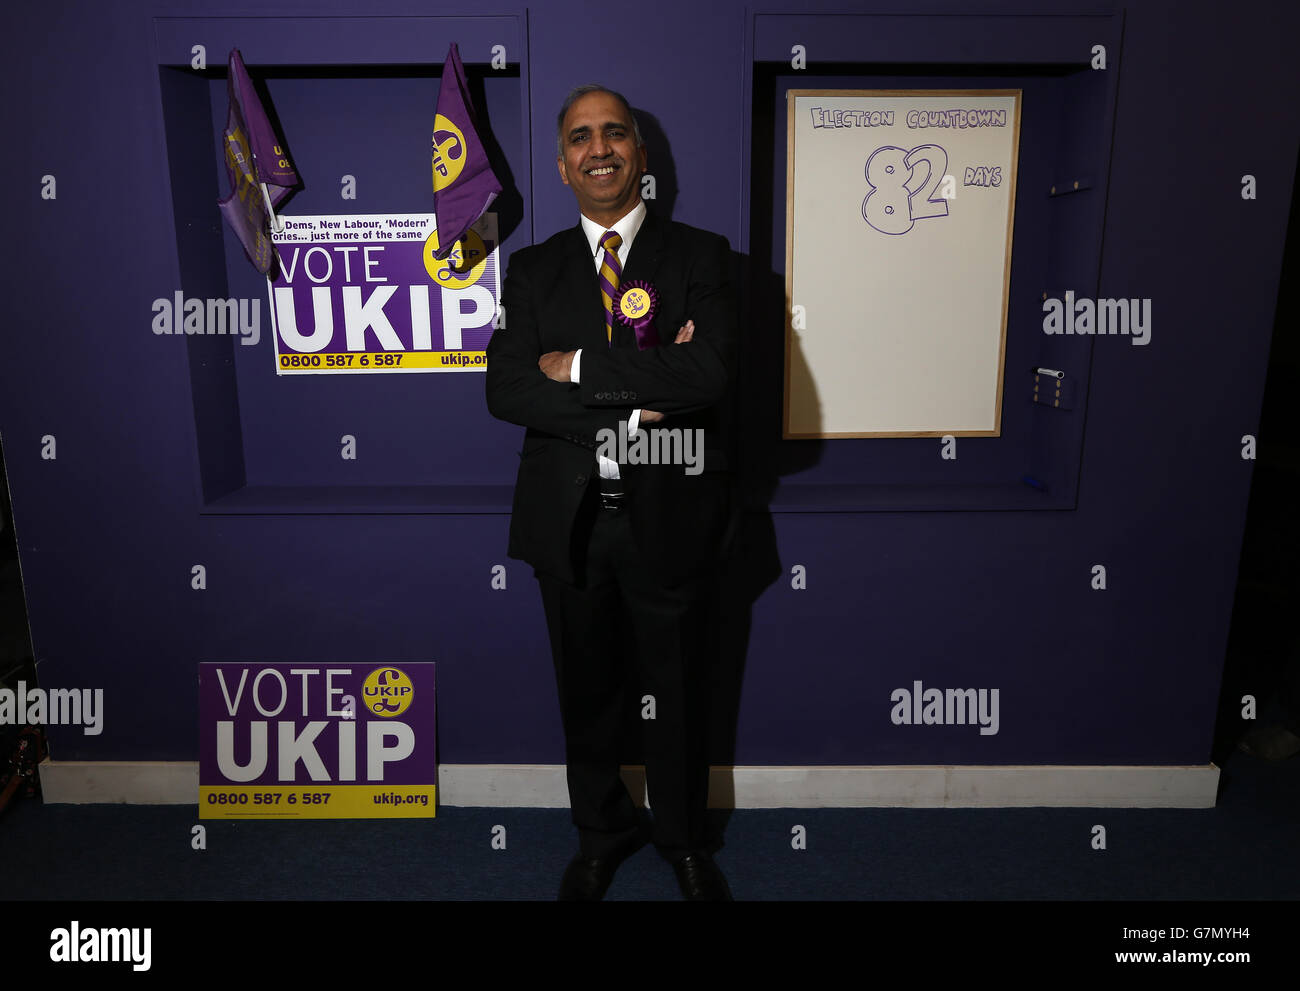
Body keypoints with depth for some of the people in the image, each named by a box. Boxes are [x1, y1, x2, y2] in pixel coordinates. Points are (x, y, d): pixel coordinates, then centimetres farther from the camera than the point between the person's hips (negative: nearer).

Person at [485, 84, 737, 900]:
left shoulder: (702, 257, -1)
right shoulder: (533, 269, 6)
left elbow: (710, 374, -19)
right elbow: (507, 390, -8)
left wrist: (581, 366, -17)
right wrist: (630, 410, -19)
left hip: (670, 516, -2)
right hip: (570, 518, 2)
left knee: (677, 695, 15)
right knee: (587, 693, 18)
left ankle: (684, 840, 41)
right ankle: (603, 832, 43)